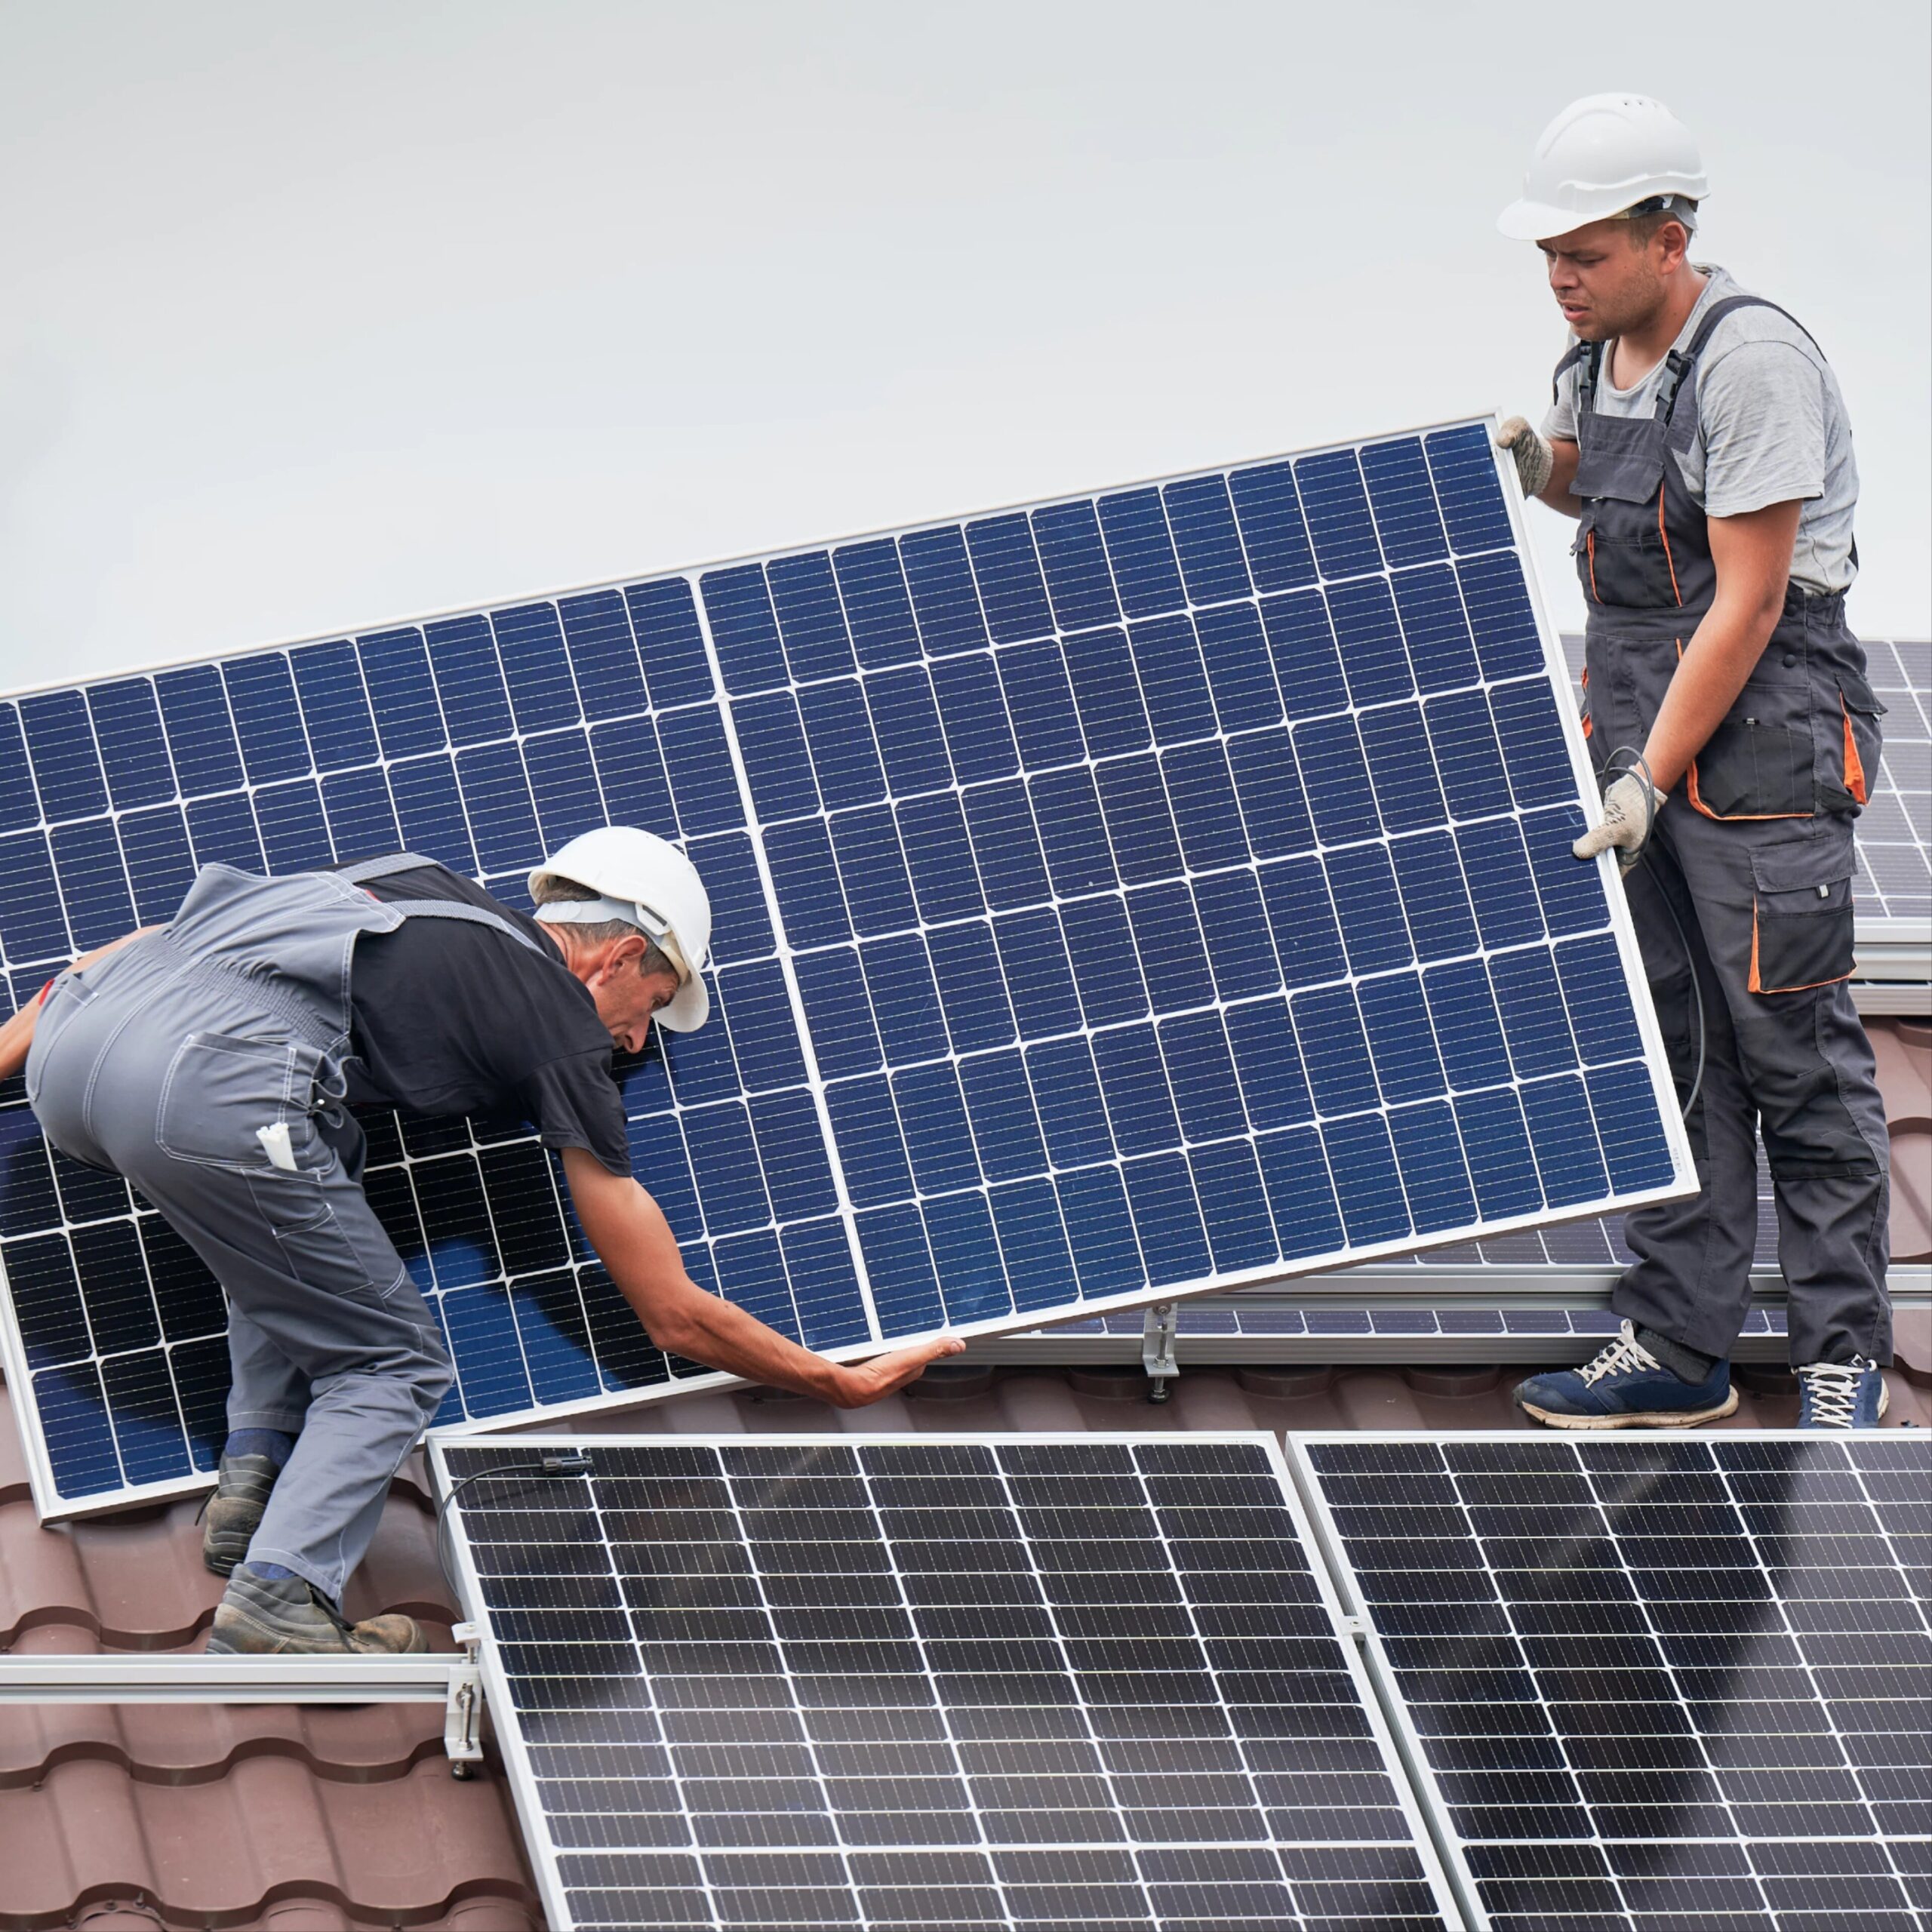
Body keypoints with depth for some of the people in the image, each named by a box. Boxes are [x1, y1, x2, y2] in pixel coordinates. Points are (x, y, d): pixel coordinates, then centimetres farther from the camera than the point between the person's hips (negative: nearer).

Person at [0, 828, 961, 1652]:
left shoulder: (411, 882, 33)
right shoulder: (563, 1023, 17)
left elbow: (156, 942, 29)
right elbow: (676, 1318, 20)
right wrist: (845, 1385, 32)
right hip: (209, 1092, -7)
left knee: (307, 1193, 35)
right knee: (392, 1365, 14)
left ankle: (257, 1473, 23)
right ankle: (278, 1600, -6)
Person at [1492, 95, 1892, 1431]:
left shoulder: (1750, 359, -18)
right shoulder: (1600, 356, 8)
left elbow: (1747, 604, -19)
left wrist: (1649, 781, -19)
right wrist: (1533, 466, 8)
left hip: (1763, 737, -8)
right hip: (1640, 731, 8)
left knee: (1795, 1048, -4)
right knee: (1666, 1048, 8)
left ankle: (1845, 1358, 4)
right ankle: (1677, 1349, 13)